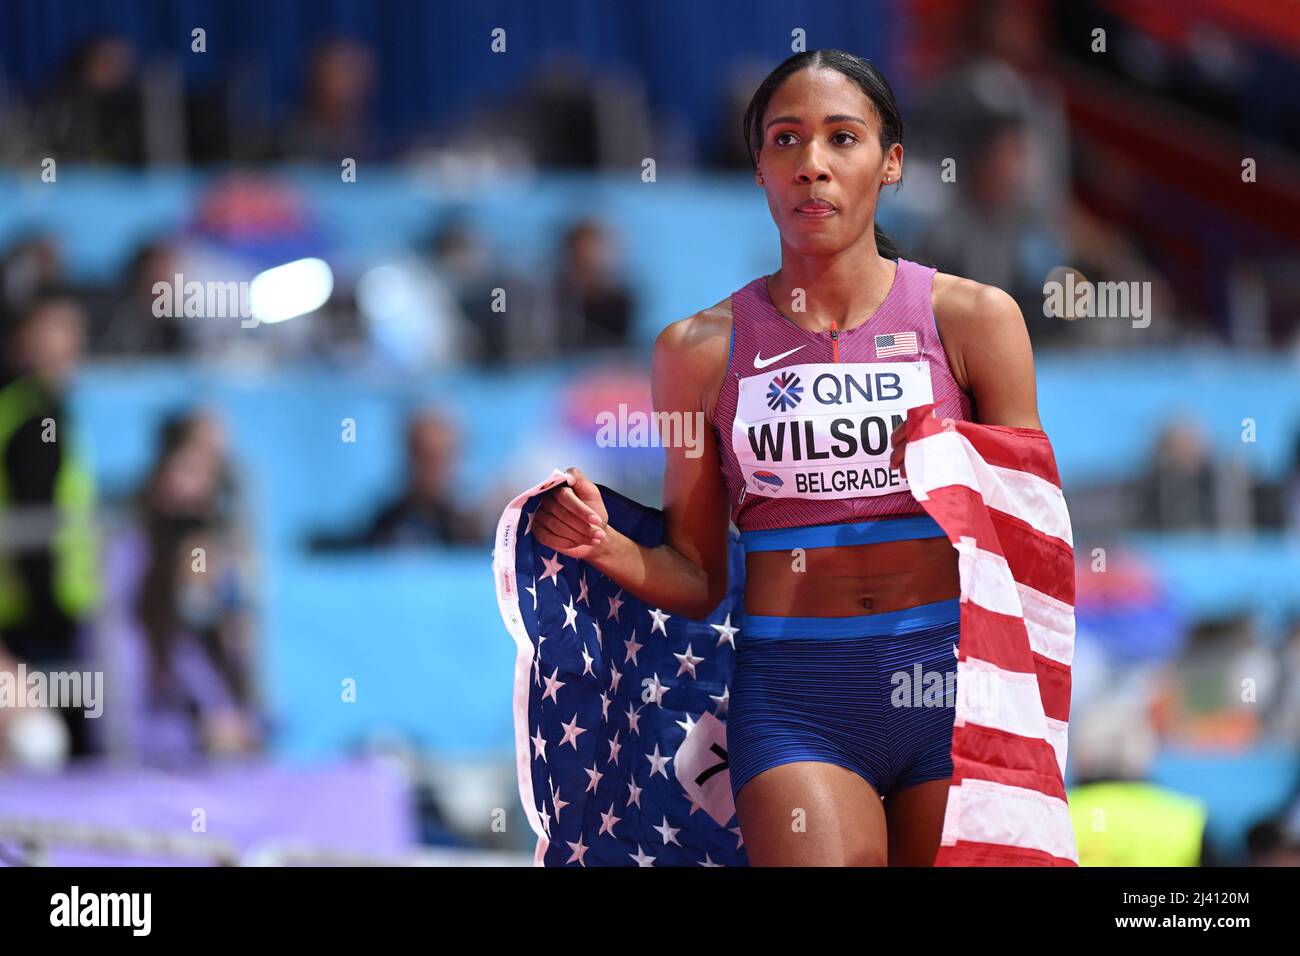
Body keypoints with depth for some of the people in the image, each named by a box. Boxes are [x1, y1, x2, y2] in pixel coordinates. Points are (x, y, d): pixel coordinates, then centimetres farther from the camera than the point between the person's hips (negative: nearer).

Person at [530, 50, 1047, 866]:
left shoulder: (971, 318, 5)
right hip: (793, 697, 0)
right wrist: (604, 544, -8)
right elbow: (697, 579, 11)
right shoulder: (704, 348, 8)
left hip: (953, 678, 0)